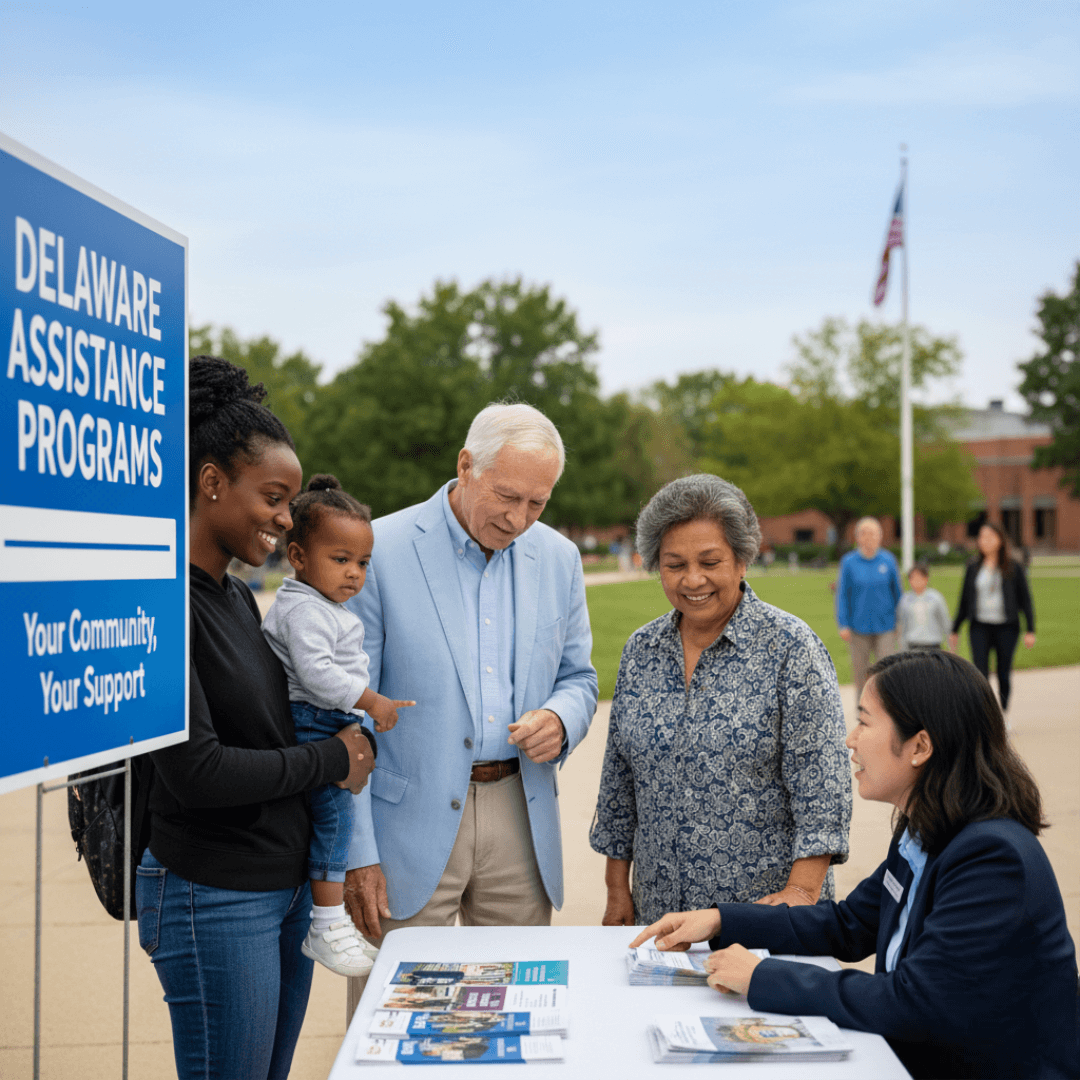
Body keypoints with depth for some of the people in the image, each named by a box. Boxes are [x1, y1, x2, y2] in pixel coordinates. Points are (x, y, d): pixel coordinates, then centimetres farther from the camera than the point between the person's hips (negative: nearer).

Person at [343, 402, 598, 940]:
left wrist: (560, 721, -9)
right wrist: (356, 852, -10)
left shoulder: (559, 559, 6)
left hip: (521, 817, 4)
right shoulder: (378, 551, -8)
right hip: (411, 823, -4)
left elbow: (578, 678, 17)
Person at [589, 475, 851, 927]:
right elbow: (620, 776, 11)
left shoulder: (790, 647, -9)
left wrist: (802, 890, -21)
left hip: (765, 906, -4)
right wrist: (617, 888, 10)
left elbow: (819, 779, -13)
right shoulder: (640, 650, 5)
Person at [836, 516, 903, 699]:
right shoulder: (849, 562, -1)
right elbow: (842, 594, 0)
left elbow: (897, 591, 9)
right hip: (858, 627, 0)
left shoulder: (888, 560, 2)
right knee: (859, 669, 7)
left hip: (885, 625, 0)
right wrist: (843, 624, -6)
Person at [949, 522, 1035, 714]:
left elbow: (1025, 599, 2)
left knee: (1004, 674, 8)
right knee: (980, 674, -10)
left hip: (1007, 628, -1)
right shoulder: (973, 567, 6)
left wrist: (1030, 630, -4)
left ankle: (1003, 714, 26)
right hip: (980, 626, 1)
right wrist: (955, 629, 16)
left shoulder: (1013, 567, 0)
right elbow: (964, 600, 13)